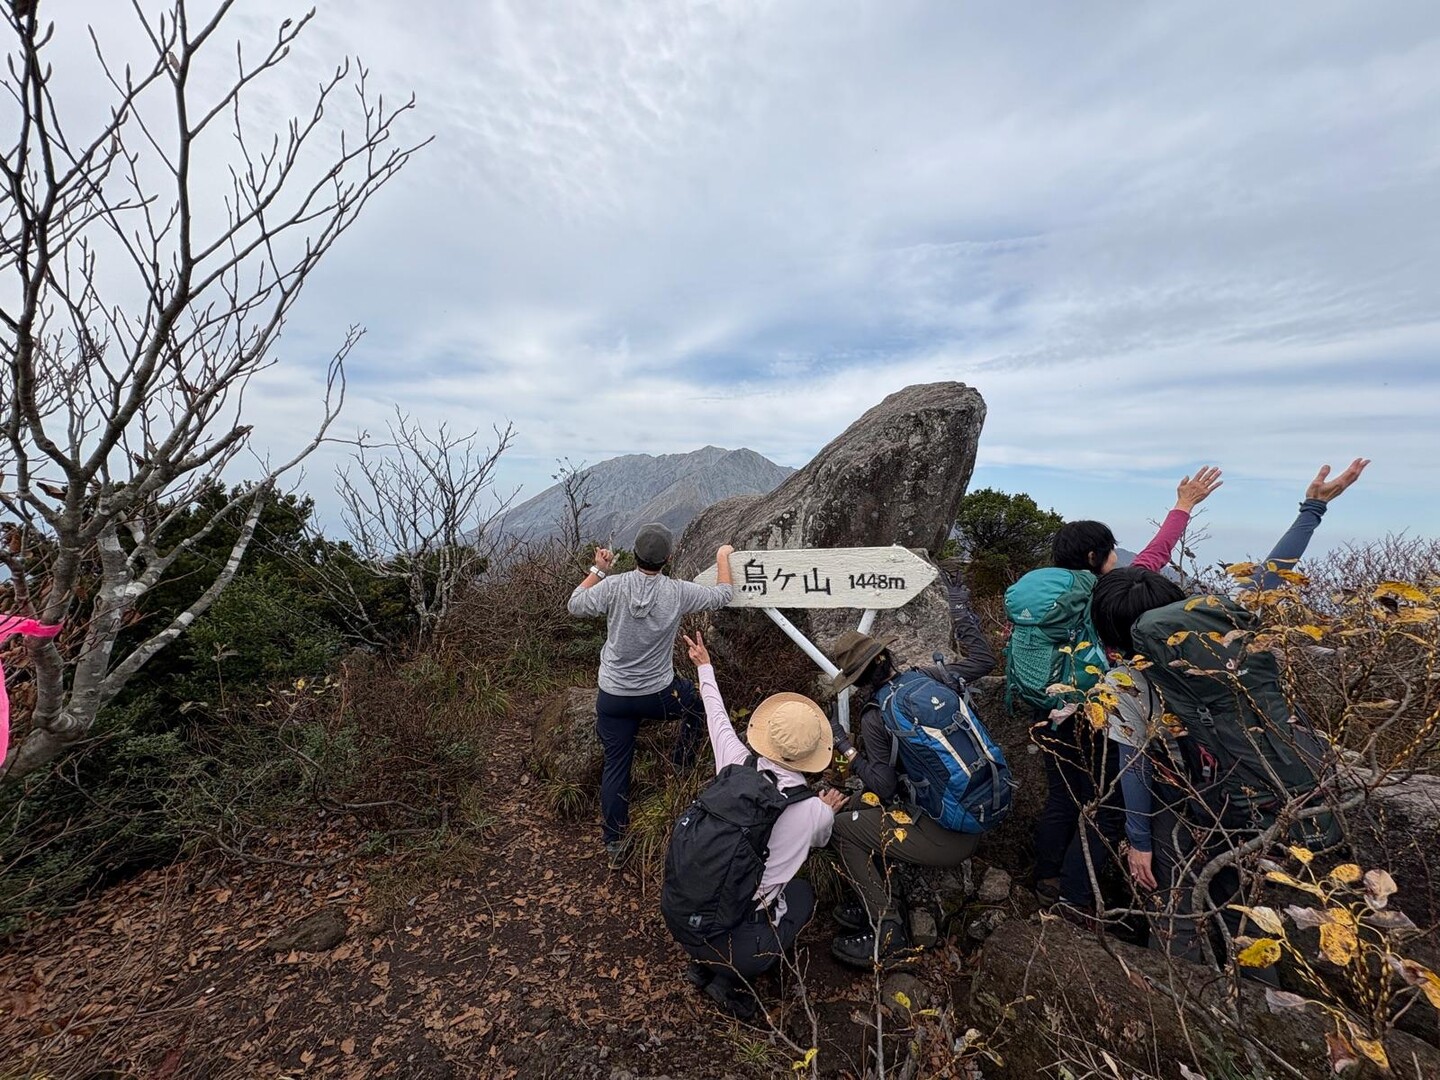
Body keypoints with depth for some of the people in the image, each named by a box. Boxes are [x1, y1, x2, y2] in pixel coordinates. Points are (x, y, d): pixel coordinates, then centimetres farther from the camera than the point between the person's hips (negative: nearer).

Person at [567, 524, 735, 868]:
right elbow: (722, 595, -2)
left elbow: (575, 605, 1)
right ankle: (682, 771, 40)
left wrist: (598, 570, 10)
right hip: (659, 697, -1)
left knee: (616, 766, 16)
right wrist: (723, 558, 14)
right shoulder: (677, 592, -17)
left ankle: (614, 845, 29)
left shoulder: (613, 586, -16)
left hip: (613, 697, 2)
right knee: (695, 701, 30)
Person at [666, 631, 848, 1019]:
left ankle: (703, 964, 26)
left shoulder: (736, 761, -10)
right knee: (802, 892, 23)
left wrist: (704, 666, 25)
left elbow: (716, 714, 9)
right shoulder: (813, 811, -14)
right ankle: (734, 979, 13)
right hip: (729, 937, -3)